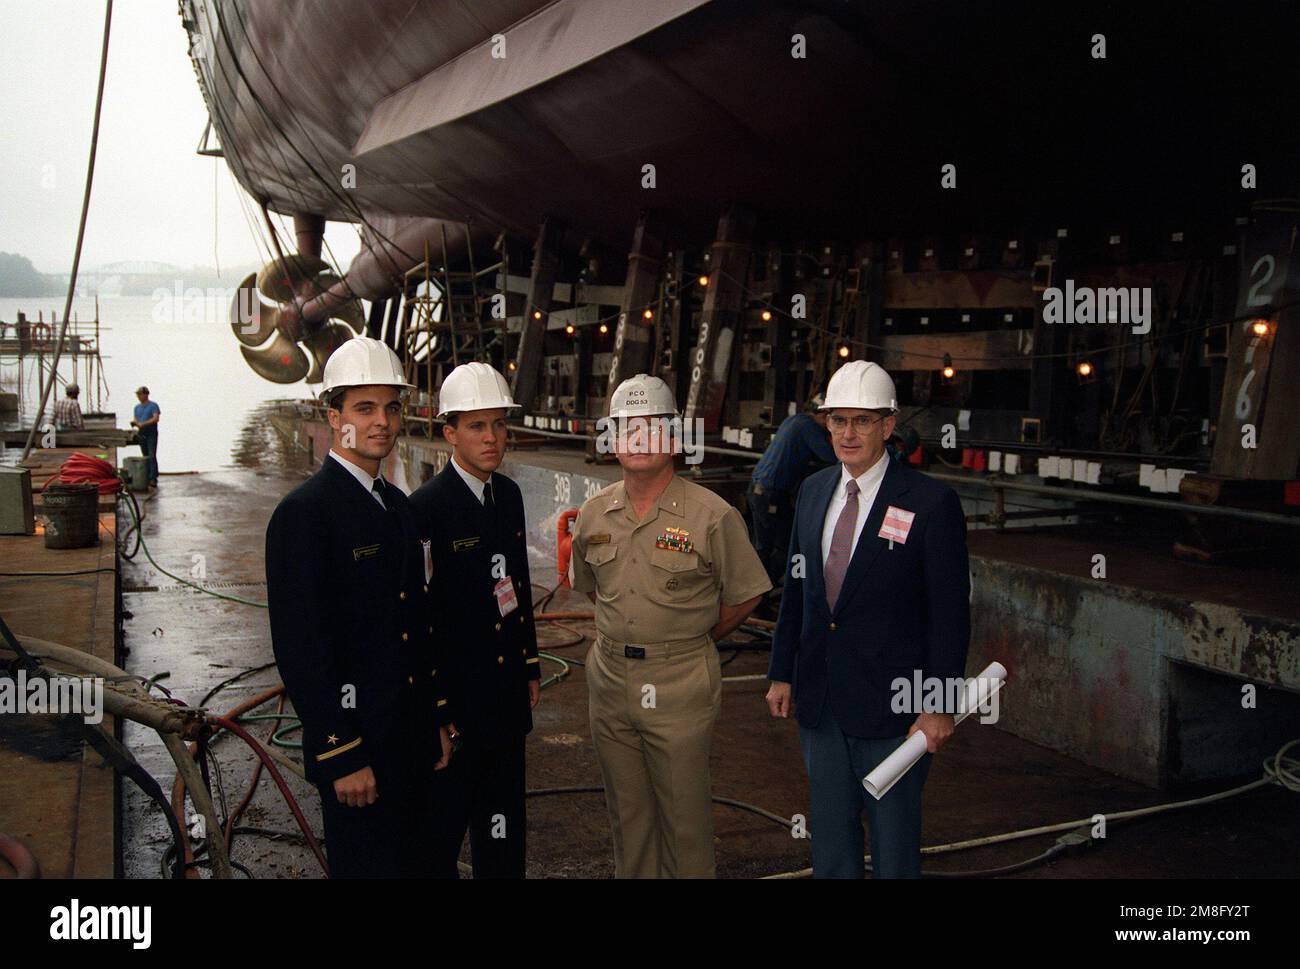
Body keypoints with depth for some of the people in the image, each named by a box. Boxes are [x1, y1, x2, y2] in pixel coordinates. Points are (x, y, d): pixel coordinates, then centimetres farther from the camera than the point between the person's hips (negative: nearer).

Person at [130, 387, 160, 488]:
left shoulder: (153, 406, -3)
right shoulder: (137, 407, 17)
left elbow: (156, 418, -15)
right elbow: (136, 420, 18)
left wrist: (143, 424, -23)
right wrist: (134, 423, -6)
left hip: (151, 434, -6)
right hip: (142, 434, 6)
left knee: (152, 456, -11)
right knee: (145, 457, 8)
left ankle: (153, 479, -14)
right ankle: (147, 477, 11)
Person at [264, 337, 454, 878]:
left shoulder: (398, 506, 10)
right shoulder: (303, 513, -16)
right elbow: (300, 649, -19)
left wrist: (437, 721, 14)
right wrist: (342, 756, -19)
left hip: (413, 742, 8)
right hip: (353, 747, -8)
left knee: (414, 861, 19)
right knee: (368, 866, 5)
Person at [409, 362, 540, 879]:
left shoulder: (509, 493, 6)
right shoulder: (426, 507, -17)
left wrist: (531, 666, 15)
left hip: (507, 694, 7)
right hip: (454, 694, -7)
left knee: (503, 823, 19)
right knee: (444, 822, 6)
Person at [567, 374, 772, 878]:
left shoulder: (713, 516, -11)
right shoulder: (593, 514, 3)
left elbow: (744, 595, -1)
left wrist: (693, 641, 6)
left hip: (680, 685, -4)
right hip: (609, 679, 5)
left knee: (683, 812, 5)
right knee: (626, 810, 17)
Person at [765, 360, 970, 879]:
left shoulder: (931, 502, -13)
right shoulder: (813, 491, 5)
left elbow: (950, 615, -12)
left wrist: (941, 706, -13)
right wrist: (782, 674, 10)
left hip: (890, 702, -5)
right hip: (818, 699, 5)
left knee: (893, 834, 11)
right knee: (829, 831, 19)